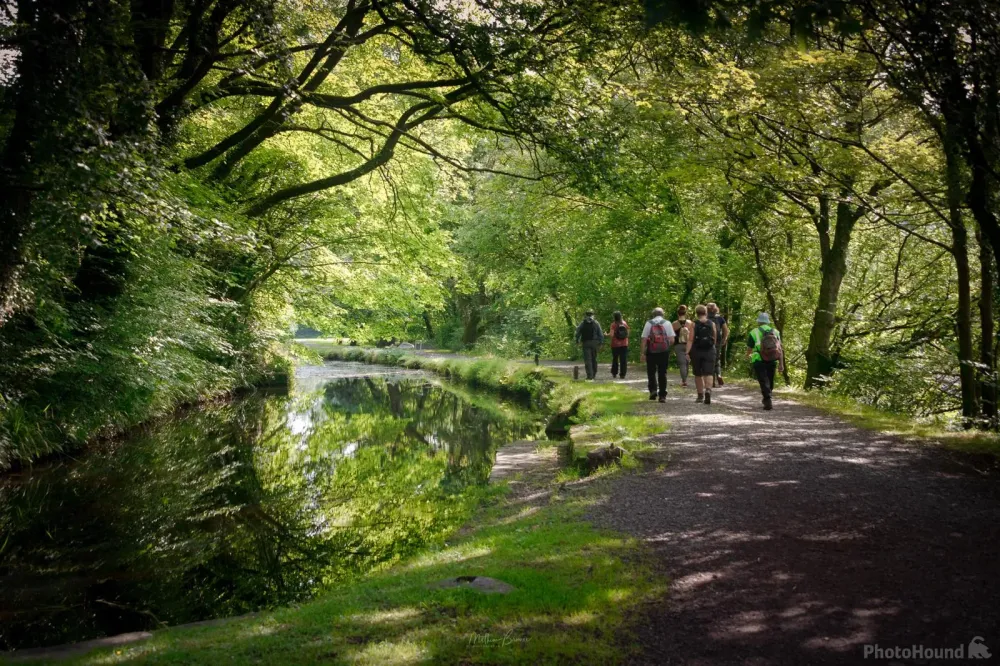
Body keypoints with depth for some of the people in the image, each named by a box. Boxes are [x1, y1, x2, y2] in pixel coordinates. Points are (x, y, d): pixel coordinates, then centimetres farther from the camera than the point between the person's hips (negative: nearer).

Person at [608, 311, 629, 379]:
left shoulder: (613, 324, -11)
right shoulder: (625, 323, 1)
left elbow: (611, 335, -15)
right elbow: (627, 333, 5)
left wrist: (607, 334, 3)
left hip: (615, 345, -2)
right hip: (624, 344, 2)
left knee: (615, 359, 12)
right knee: (623, 360, 2)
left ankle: (614, 373, 18)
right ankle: (622, 374, -1)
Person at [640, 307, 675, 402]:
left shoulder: (648, 323, 2)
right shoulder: (667, 323, 3)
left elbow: (644, 340, -2)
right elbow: (672, 339, -3)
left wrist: (642, 353, 1)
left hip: (651, 351, -1)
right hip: (664, 351, 1)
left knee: (651, 371, 14)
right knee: (662, 373, 8)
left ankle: (653, 389, -5)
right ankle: (662, 395, 7)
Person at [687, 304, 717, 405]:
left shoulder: (694, 324, -5)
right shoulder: (712, 324, 1)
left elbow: (690, 340, -12)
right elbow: (715, 339, 8)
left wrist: (687, 352, -15)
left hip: (696, 351, -1)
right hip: (709, 351, 1)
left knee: (698, 375, 14)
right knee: (707, 374, -2)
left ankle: (700, 395, 21)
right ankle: (708, 390, -29)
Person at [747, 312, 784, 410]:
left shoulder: (754, 333, 1)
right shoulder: (775, 332, 10)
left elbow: (749, 350, 6)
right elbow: (780, 349, 4)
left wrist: (748, 354, 30)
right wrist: (781, 364, 4)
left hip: (759, 361, -3)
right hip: (772, 361, 3)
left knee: (764, 381, -5)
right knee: (770, 381, 17)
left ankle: (768, 400, -19)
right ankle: (766, 399, 32)